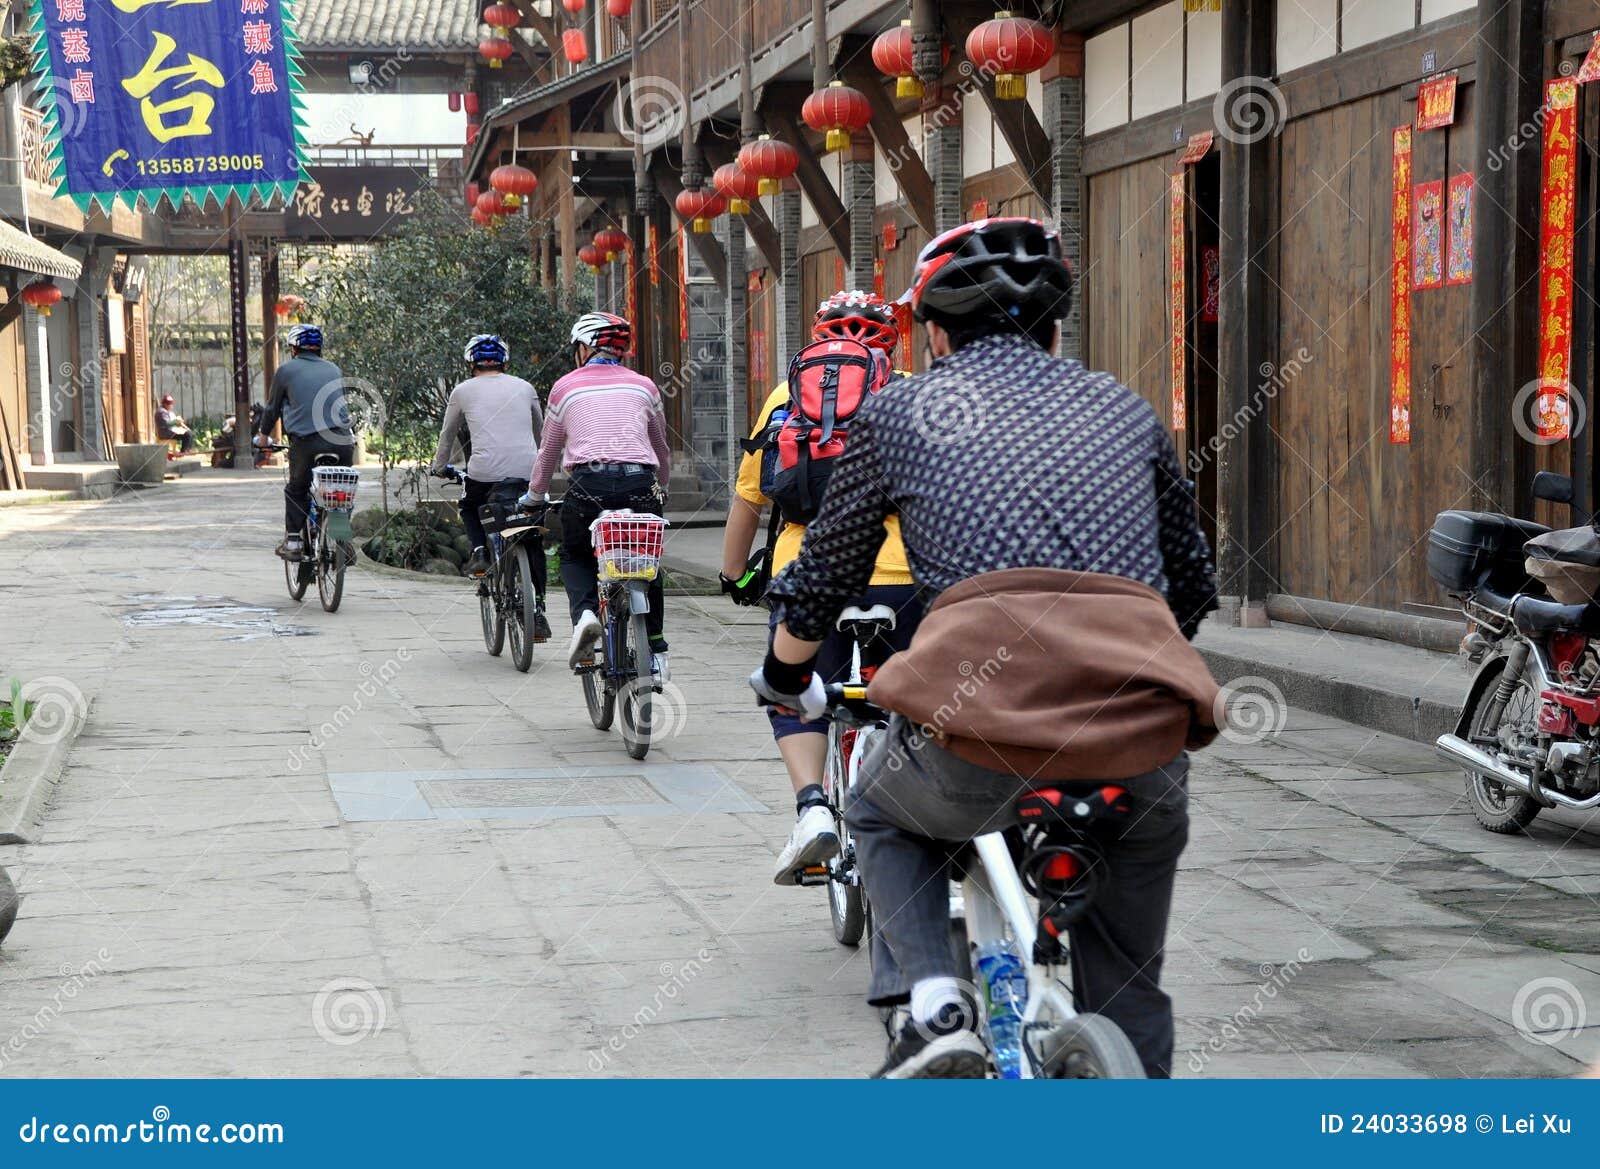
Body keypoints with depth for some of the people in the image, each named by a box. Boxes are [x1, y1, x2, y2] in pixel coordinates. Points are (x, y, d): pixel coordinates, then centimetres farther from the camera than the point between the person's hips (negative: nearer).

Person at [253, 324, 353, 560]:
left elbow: (272, 408, 20)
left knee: (296, 491, 17)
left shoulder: (286, 370, 11)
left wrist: (263, 436, 36)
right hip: (343, 441, 2)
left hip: (307, 443, -2)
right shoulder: (334, 370, 21)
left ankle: (292, 542, 11)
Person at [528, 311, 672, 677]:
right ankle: (655, 649, 19)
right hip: (641, 485, 1)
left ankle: (585, 612, -7)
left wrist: (533, 497, 40)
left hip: (589, 484, -1)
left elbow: (548, 453, 24)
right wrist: (661, 490, 49)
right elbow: (662, 450, 31)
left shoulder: (565, 387, 15)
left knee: (574, 557, 22)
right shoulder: (643, 386, 19)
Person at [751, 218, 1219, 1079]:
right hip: (1137, 717, 2)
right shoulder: (1125, 407, 26)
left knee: (883, 819, 30)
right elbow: (1192, 584, 34)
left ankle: (930, 1003, 8)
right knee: (1143, 847, 32)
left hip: (984, 709, -2)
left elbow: (823, 579, 27)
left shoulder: (899, 410, 19)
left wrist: (785, 677, 46)